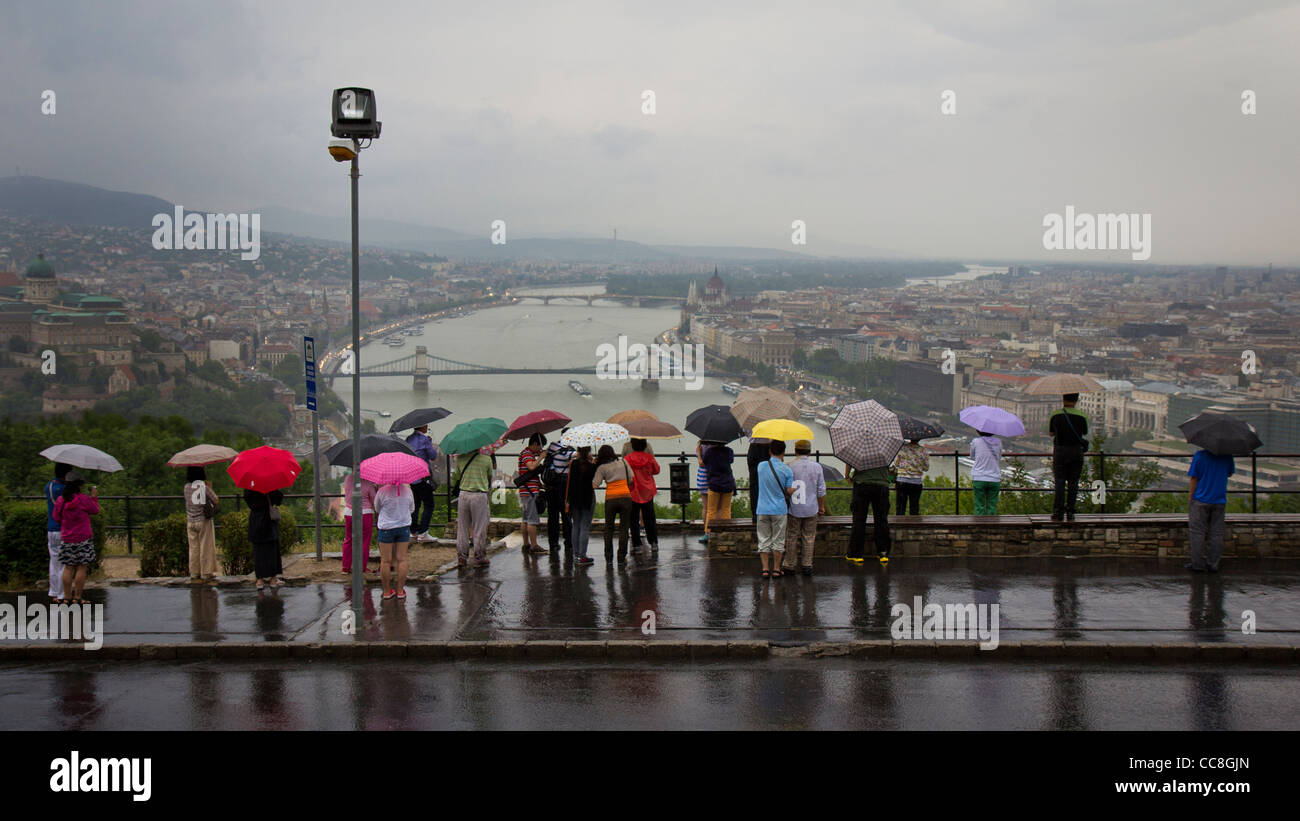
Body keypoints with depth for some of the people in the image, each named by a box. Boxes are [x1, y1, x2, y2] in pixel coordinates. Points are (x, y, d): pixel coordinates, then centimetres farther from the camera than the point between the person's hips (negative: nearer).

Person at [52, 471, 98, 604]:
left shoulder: (60, 500, 1)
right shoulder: (83, 499, -12)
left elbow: (56, 517, 12)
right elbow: (95, 510, 2)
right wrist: (94, 498, 17)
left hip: (66, 539, 5)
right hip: (83, 539, -5)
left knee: (68, 568, 10)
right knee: (81, 568, 1)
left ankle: (66, 597, 10)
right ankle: (77, 598, 1)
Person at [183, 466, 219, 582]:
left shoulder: (187, 487, 2)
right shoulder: (204, 487, -11)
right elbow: (216, 499, -4)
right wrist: (210, 488, 6)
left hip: (191, 522, 4)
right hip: (204, 521, -4)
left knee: (194, 547, 10)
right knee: (206, 547, 2)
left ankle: (194, 573, 12)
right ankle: (206, 573, 4)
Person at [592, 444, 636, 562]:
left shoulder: (601, 468, 0)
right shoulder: (623, 463, 6)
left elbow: (594, 485, -4)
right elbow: (631, 479, 7)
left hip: (610, 499, -1)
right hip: (625, 497, 1)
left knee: (608, 528, 13)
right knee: (623, 528, 6)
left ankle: (609, 556, 11)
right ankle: (622, 556, 3)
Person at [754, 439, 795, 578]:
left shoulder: (761, 466, -1)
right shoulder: (787, 470, -9)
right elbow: (789, 491, -10)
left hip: (762, 509, 2)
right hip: (779, 509, -2)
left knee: (764, 540, 8)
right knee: (778, 541, 7)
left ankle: (765, 569, 5)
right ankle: (776, 569, 10)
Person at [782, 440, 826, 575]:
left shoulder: (789, 467, -8)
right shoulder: (816, 467, -3)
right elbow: (821, 490, 2)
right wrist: (822, 507, 14)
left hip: (794, 509, -1)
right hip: (811, 509, 1)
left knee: (792, 538, 9)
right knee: (809, 538, 11)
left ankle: (790, 565, 15)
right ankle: (807, 565, 12)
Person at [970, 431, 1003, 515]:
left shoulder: (976, 442, -8)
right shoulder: (998, 442, -2)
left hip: (979, 479, -2)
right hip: (995, 479, 2)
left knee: (979, 508, 4)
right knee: (992, 507, 8)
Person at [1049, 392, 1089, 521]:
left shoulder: (1055, 415, -3)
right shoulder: (1081, 416, -3)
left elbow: (1051, 433, 8)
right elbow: (1085, 433, 9)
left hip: (1060, 451, 0)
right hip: (1076, 451, 0)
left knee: (1059, 482, 1)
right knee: (1073, 483, 5)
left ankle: (1058, 512, -8)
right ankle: (1070, 513, 5)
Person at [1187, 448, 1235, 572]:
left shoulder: (1200, 455, -13)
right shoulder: (1227, 456, -2)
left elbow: (1193, 480, -10)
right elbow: (1229, 473, 17)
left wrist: (1190, 500, -1)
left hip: (1201, 501, -4)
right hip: (1219, 501, 4)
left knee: (1197, 533, 5)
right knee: (1216, 534, 10)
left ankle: (1198, 564, 7)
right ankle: (1213, 565, 13)